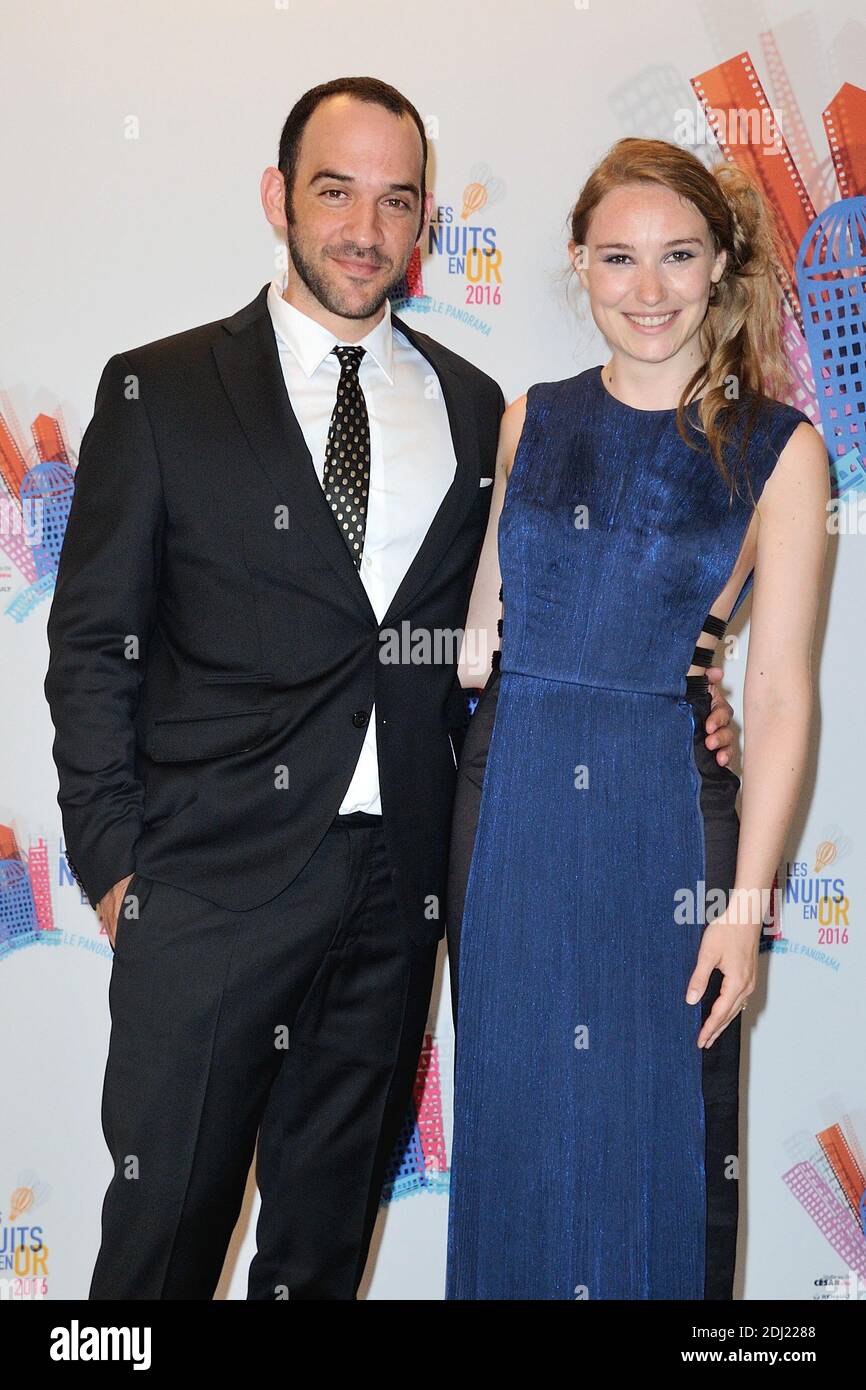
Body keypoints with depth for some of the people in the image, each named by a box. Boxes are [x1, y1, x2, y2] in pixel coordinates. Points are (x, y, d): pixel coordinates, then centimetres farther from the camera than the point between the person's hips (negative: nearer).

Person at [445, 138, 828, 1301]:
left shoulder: (777, 449, -4)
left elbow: (780, 693, -6)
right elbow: (487, 613, 12)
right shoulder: (533, 421, 6)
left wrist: (747, 901, -10)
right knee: (510, 1116, 14)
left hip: (663, 813, -3)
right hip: (509, 801, 3)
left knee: (655, 1133, 7)